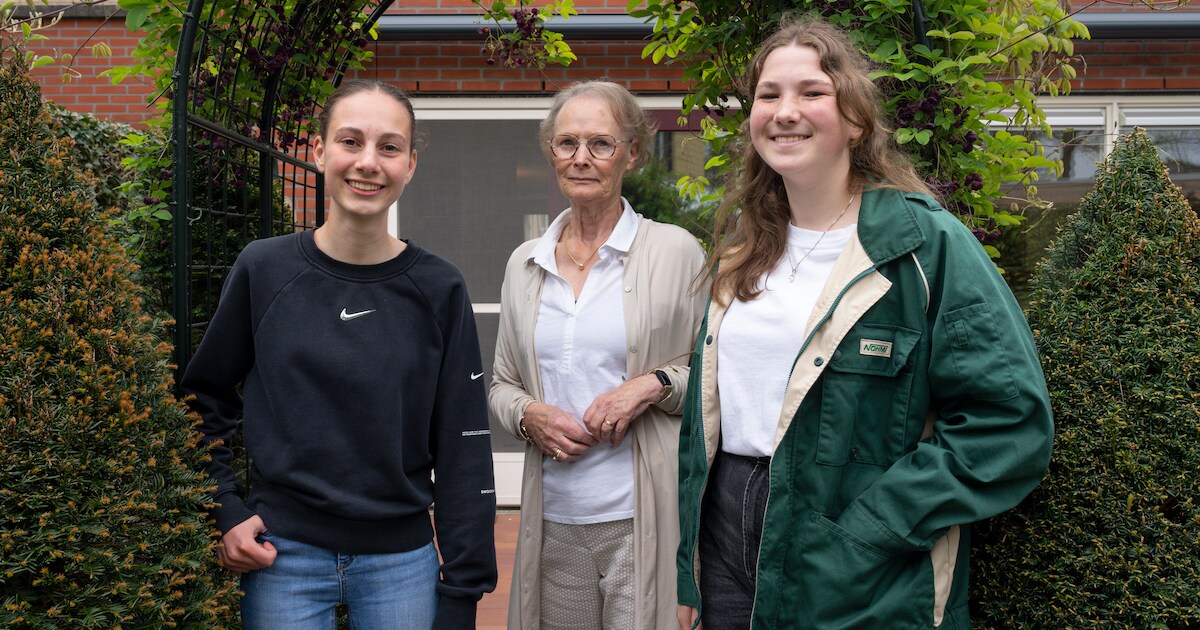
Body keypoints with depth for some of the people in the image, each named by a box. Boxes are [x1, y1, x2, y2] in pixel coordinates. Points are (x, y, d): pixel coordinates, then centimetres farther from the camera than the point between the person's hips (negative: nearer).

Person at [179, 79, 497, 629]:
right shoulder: (263, 269, -4)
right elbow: (204, 401, 8)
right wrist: (226, 512, -2)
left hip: (401, 563, 0)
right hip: (283, 560, 0)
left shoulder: (438, 290, -5)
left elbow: (463, 450, -3)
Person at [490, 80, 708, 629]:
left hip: (644, 520, -3)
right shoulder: (524, 263, 9)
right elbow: (501, 385, 17)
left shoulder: (676, 252, -3)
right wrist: (530, 415, -4)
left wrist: (654, 385, -15)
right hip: (554, 521, 4)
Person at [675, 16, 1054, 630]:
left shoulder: (927, 242, -12)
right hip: (725, 535, 6)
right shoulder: (744, 244, 7)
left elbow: (1010, 422, -16)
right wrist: (684, 576, 7)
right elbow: (705, 405, 11)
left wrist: (863, 535, -20)